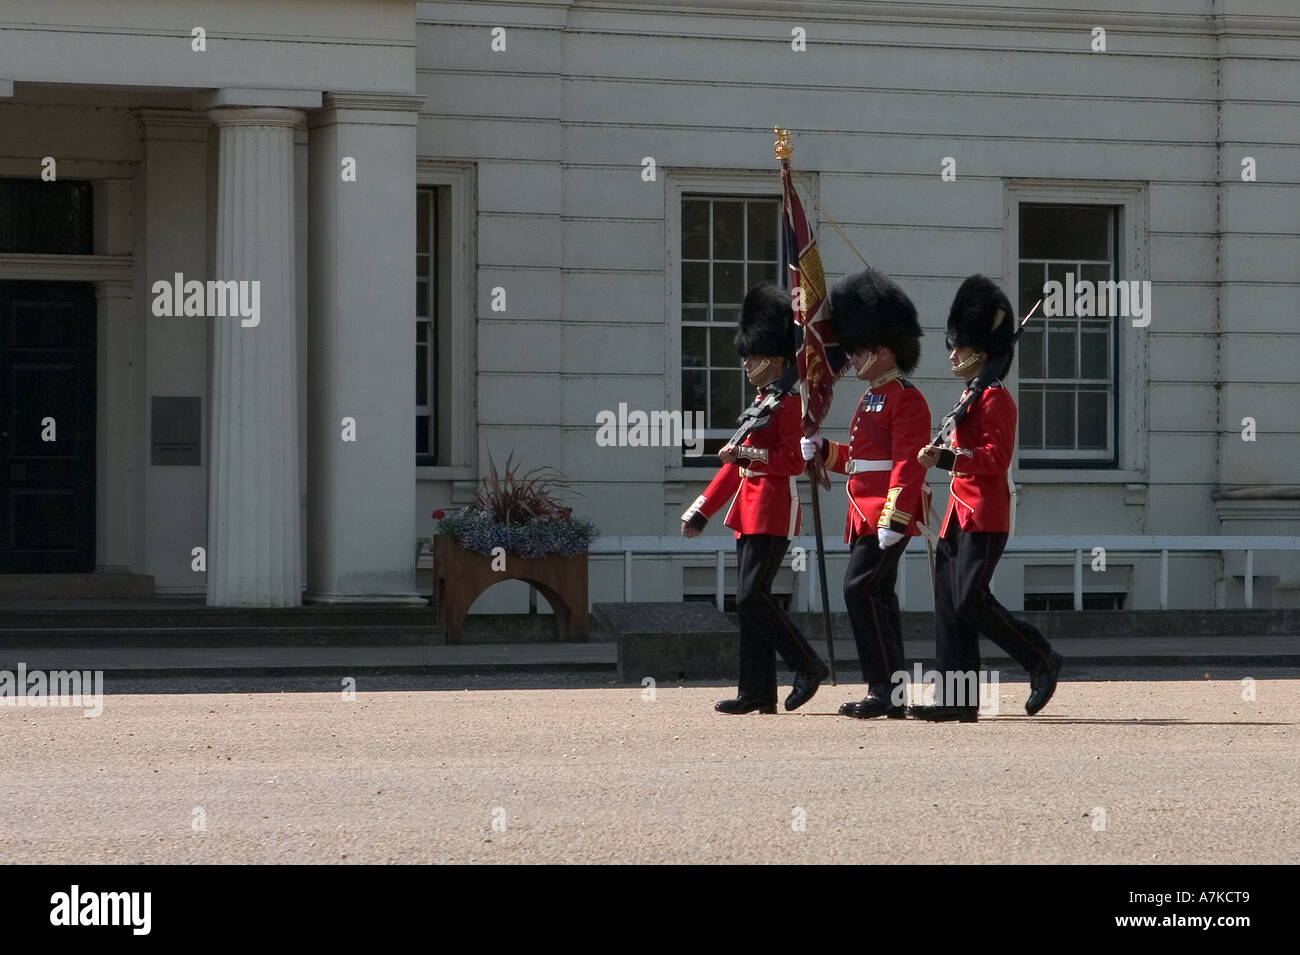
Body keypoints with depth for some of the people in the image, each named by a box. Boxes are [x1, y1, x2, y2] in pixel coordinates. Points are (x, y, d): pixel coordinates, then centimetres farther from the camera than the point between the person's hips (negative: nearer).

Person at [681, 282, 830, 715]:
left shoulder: (787, 403, -10)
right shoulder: (760, 403, 18)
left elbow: (795, 462, -16)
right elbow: (737, 466, 22)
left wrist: (749, 453, -24)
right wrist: (701, 511, 22)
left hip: (772, 511, -10)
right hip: (750, 511, 10)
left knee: (752, 597, -14)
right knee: (749, 601, 5)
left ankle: (809, 667, -5)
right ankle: (758, 692, 5)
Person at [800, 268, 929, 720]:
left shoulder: (905, 399, -11)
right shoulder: (872, 398, 19)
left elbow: (908, 464, -18)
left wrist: (894, 519, -25)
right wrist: (824, 450, 12)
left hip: (886, 515, -10)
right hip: (865, 514, 10)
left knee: (860, 588, -17)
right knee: (878, 597, 10)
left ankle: (884, 689, -17)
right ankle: (891, 697, 12)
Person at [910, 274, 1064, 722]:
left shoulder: (994, 398, -11)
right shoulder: (972, 396, 18)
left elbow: (996, 458, -19)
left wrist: (945, 457, -24)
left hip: (983, 517, -10)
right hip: (961, 516, 10)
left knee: (970, 600, -14)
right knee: (949, 603, 4)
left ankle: (1042, 661, -1)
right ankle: (959, 699, 3)